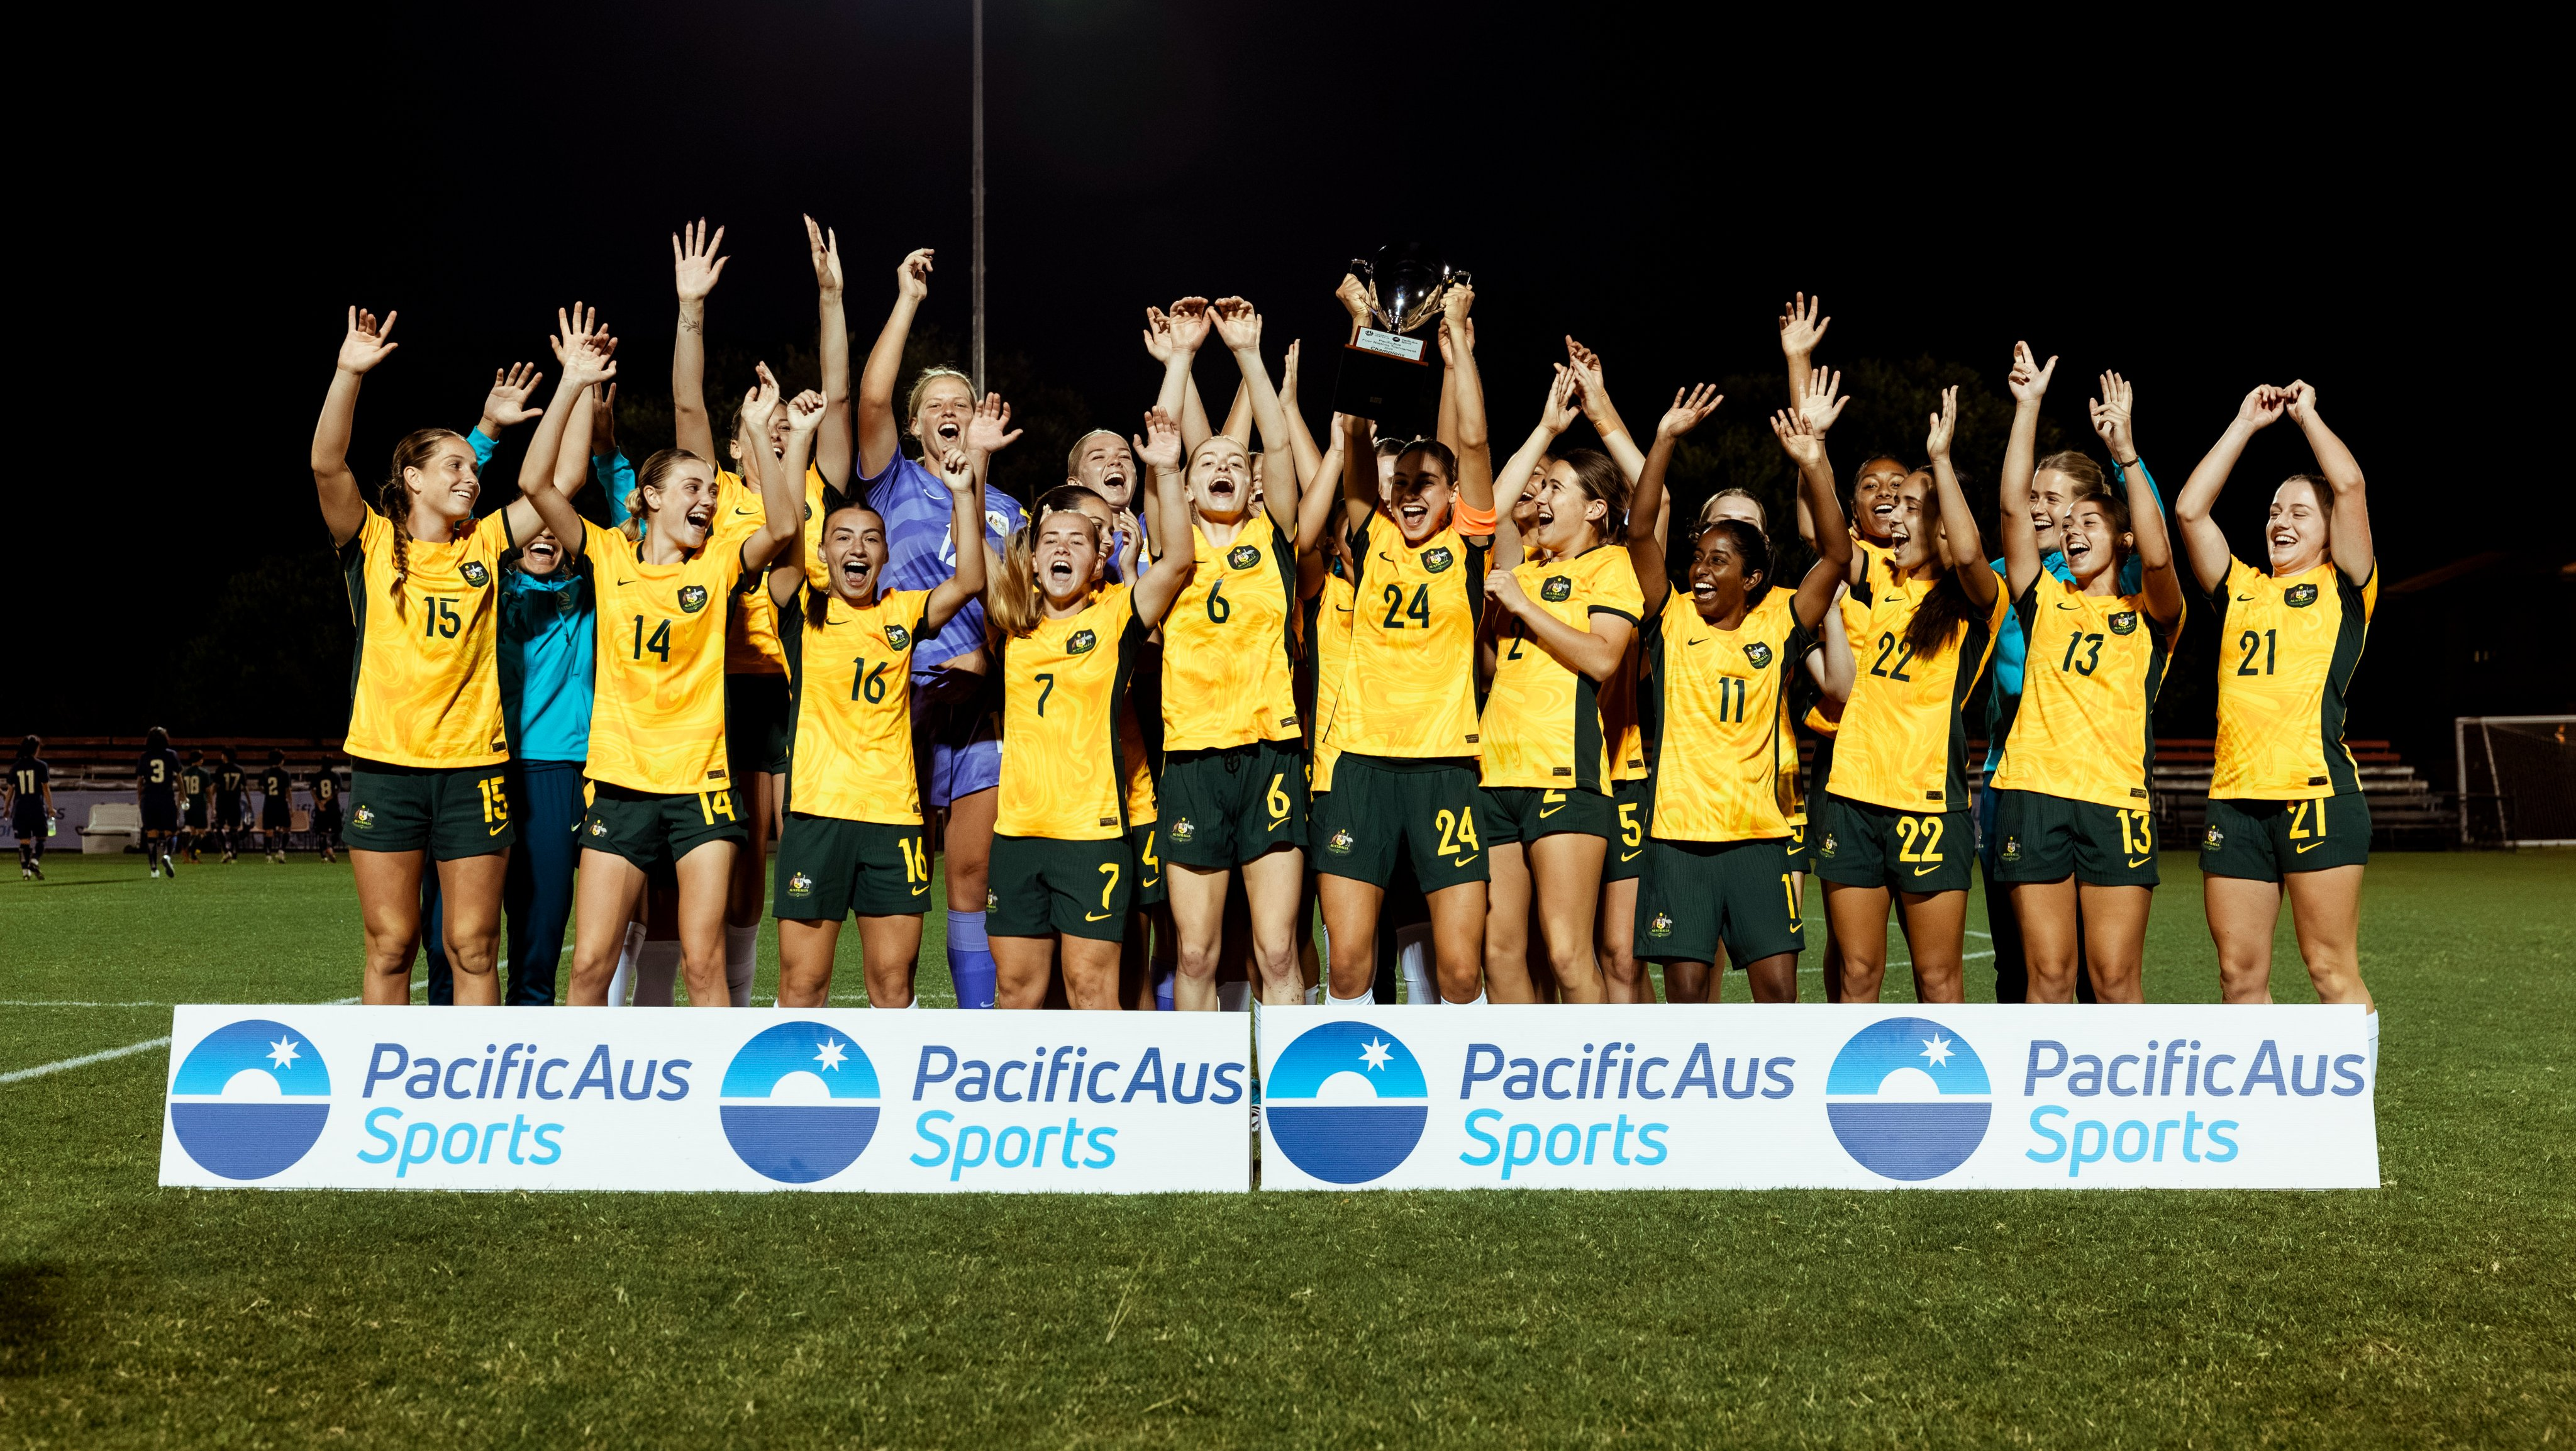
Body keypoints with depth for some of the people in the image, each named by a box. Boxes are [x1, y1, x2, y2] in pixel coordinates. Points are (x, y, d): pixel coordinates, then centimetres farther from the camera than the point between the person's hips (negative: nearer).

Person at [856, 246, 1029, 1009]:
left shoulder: (1006, 509, 17)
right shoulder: (895, 484, 8)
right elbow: (871, 398, -8)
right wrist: (907, 301, -5)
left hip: (984, 697, 2)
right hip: (902, 694, -2)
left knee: (974, 875, 3)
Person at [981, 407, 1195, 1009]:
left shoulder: (1116, 616, 1)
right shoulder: (1015, 622, 11)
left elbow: (1180, 559, -10)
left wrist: (1167, 471, -16)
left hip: (1093, 828, -4)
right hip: (1017, 826, 4)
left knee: (1091, 985, 0)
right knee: (1015, 985, 11)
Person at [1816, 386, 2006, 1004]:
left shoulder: (1972, 603, -2)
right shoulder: (1875, 586, 11)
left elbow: (1967, 553, -22)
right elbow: (1823, 531, -1)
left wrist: (1940, 457, -22)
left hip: (1930, 801, -4)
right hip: (1852, 796, 4)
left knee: (1937, 976, 3)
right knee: (1858, 971, 8)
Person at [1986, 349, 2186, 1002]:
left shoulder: (2149, 617, 12)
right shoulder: (2044, 602, 17)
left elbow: (2158, 554, -9)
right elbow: (2013, 508, 7)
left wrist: (2125, 451, -11)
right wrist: (2028, 407, 2)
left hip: (2114, 800, -2)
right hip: (2033, 794, 2)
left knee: (2115, 980, -2)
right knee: (2048, 975, 2)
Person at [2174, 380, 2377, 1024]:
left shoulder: (2343, 589, 9)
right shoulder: (2239, 589, 20)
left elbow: (2350, 486, -3)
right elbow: (2191, 509, 12)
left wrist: (2307, 413, 12)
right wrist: (2248, 422, 16)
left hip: (2316, 795, -4)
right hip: (2235, 799, 4)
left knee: (2332, 968, -3)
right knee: (2240, 974, 5)